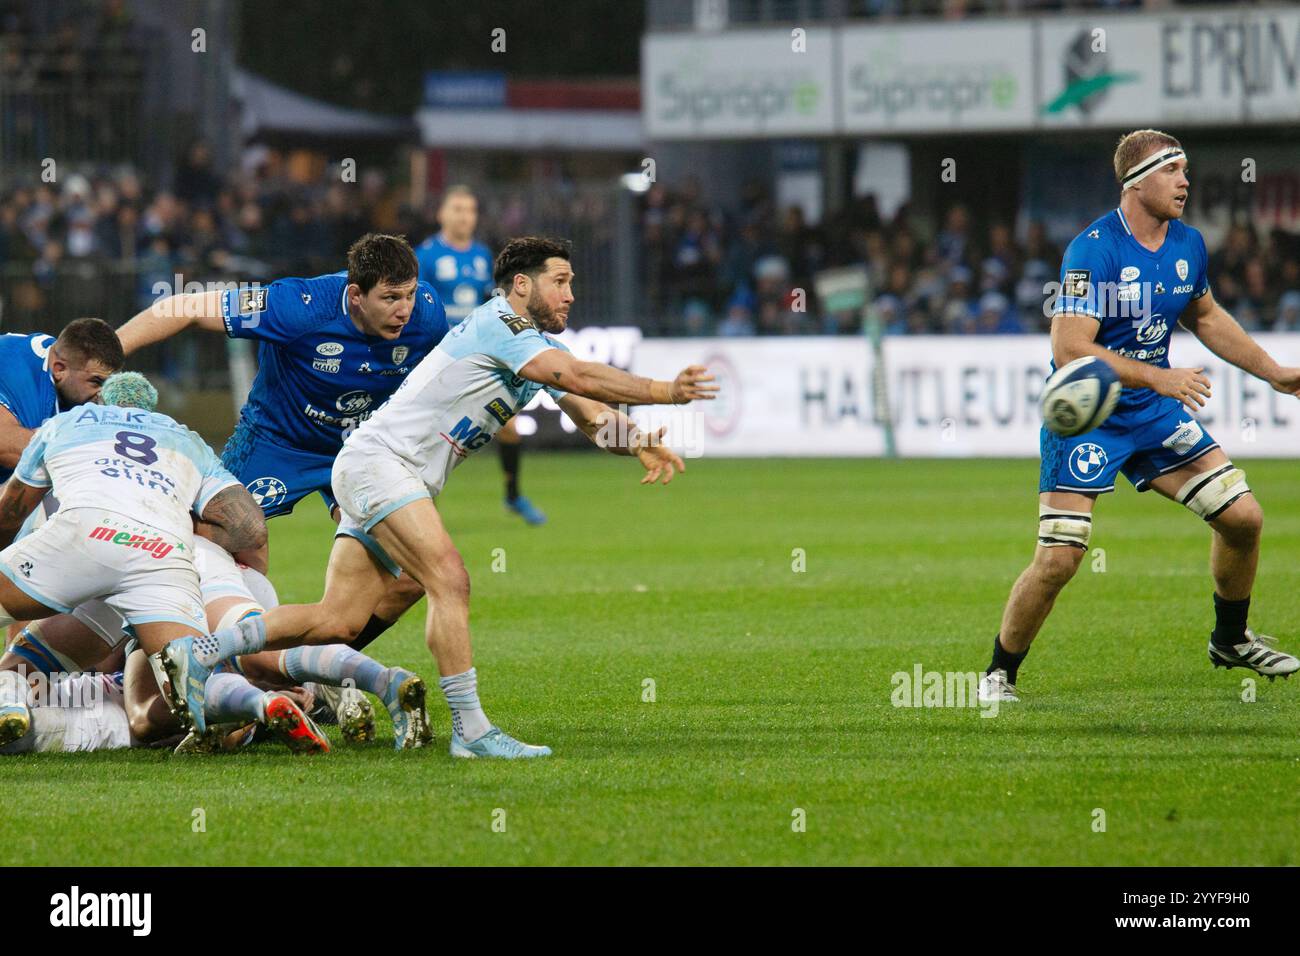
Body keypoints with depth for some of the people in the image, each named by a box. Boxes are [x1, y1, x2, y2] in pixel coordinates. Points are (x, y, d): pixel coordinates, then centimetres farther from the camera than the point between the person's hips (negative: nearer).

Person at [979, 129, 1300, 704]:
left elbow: (1205, 317, 21)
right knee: (1058, 559, -14)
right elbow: (1070, 350, -27)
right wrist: (1160, 378, -31)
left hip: (1155, 415, 7)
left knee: (1243, 516, 2)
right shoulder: (1093, 251, -21)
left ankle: (1230, 640, 26)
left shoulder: (1187, 245, 2)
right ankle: (999, 675, 6)